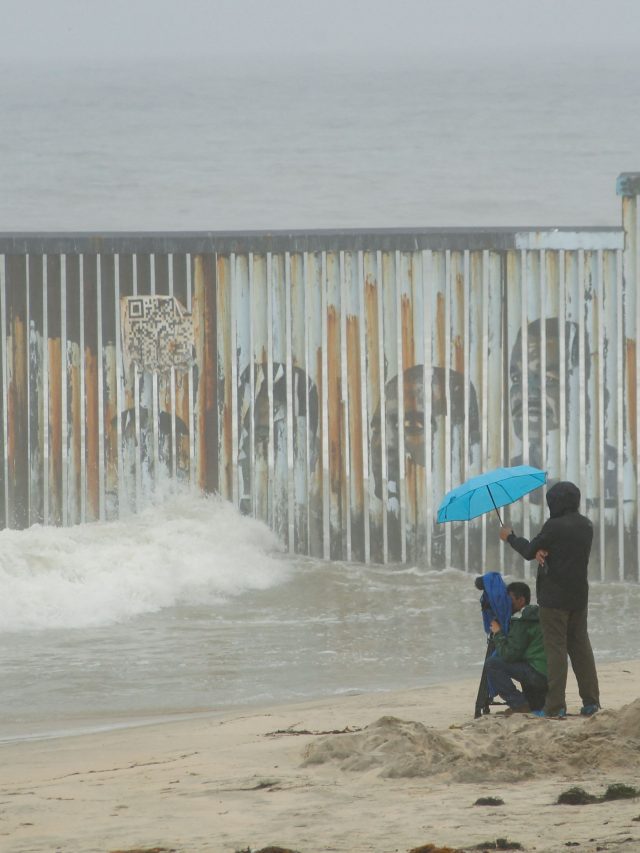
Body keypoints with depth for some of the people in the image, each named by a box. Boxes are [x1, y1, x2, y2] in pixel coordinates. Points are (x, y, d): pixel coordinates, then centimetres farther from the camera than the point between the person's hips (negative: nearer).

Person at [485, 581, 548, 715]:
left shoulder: (522, 622, -12)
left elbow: (509, 654, -14)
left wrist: (498, 634, 0)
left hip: (539, 674, -10)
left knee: (492, 663, -8)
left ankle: (519, 704, -9)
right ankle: (538, 701, 23)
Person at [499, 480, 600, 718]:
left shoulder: (554, 526, -17)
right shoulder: (586, 526, 6)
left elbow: (530, 551, -5)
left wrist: (510, 537, 12)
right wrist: (541, 551, -8)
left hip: (554, 598, -7)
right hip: (579, 597, 7)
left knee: (555, 648, -5)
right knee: (580, 646, 13)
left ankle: (555, 705, -7)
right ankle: (591, 701, 12)